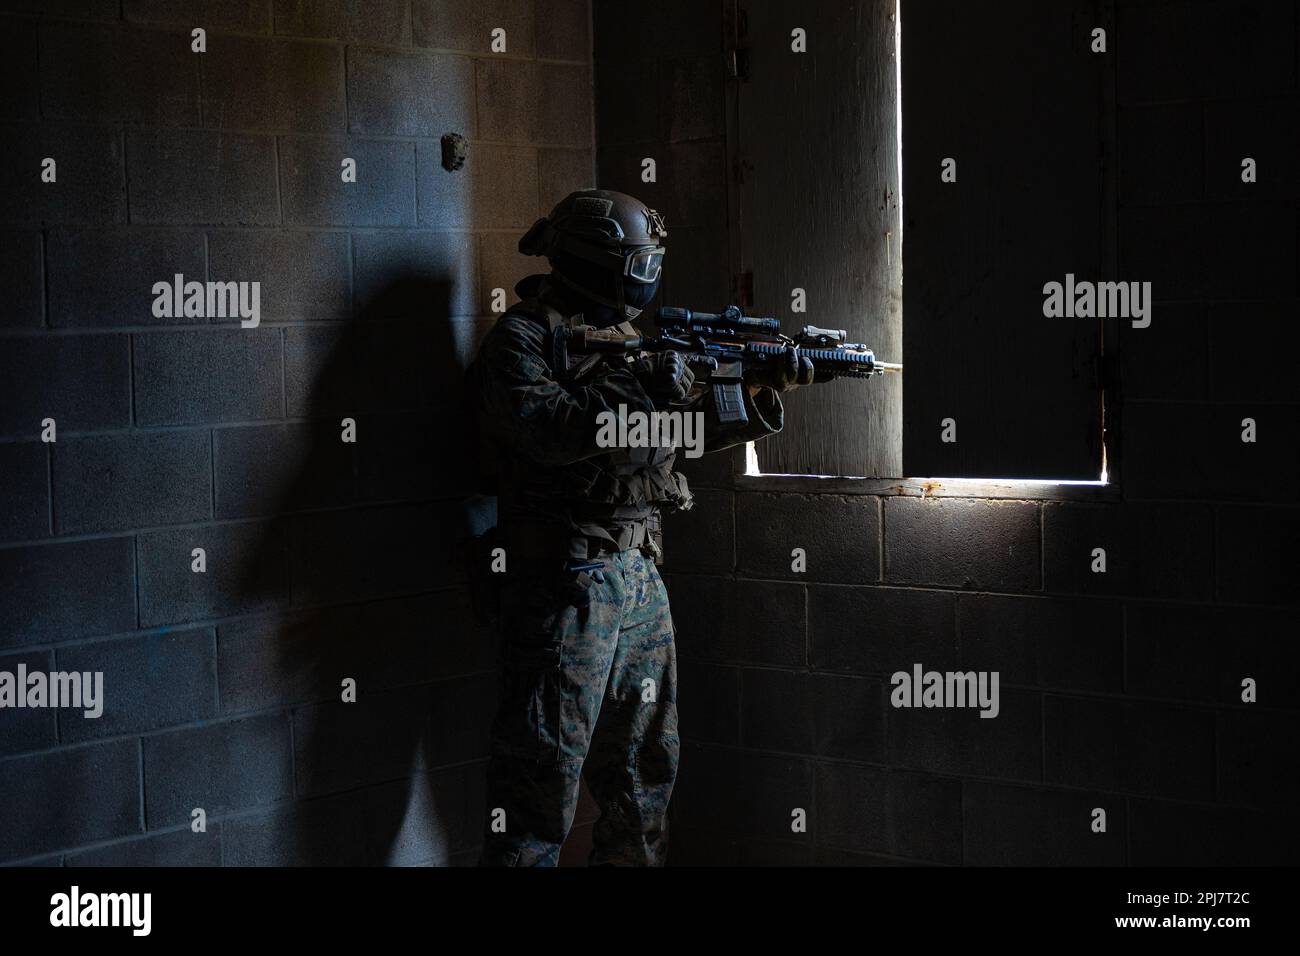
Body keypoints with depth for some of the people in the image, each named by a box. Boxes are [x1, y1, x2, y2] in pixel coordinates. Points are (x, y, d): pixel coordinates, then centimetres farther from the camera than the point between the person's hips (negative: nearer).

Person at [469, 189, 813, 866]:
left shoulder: (633, 339, 17)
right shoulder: (523, 338, -7)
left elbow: (696, 426, 20)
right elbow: (544, 430, -24)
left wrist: (765, 391, 5)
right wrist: (644, 386, -20)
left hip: (639, 579, 9)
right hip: (567, 581, -8)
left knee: (644, 771, 16)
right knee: (543, 784, -7)